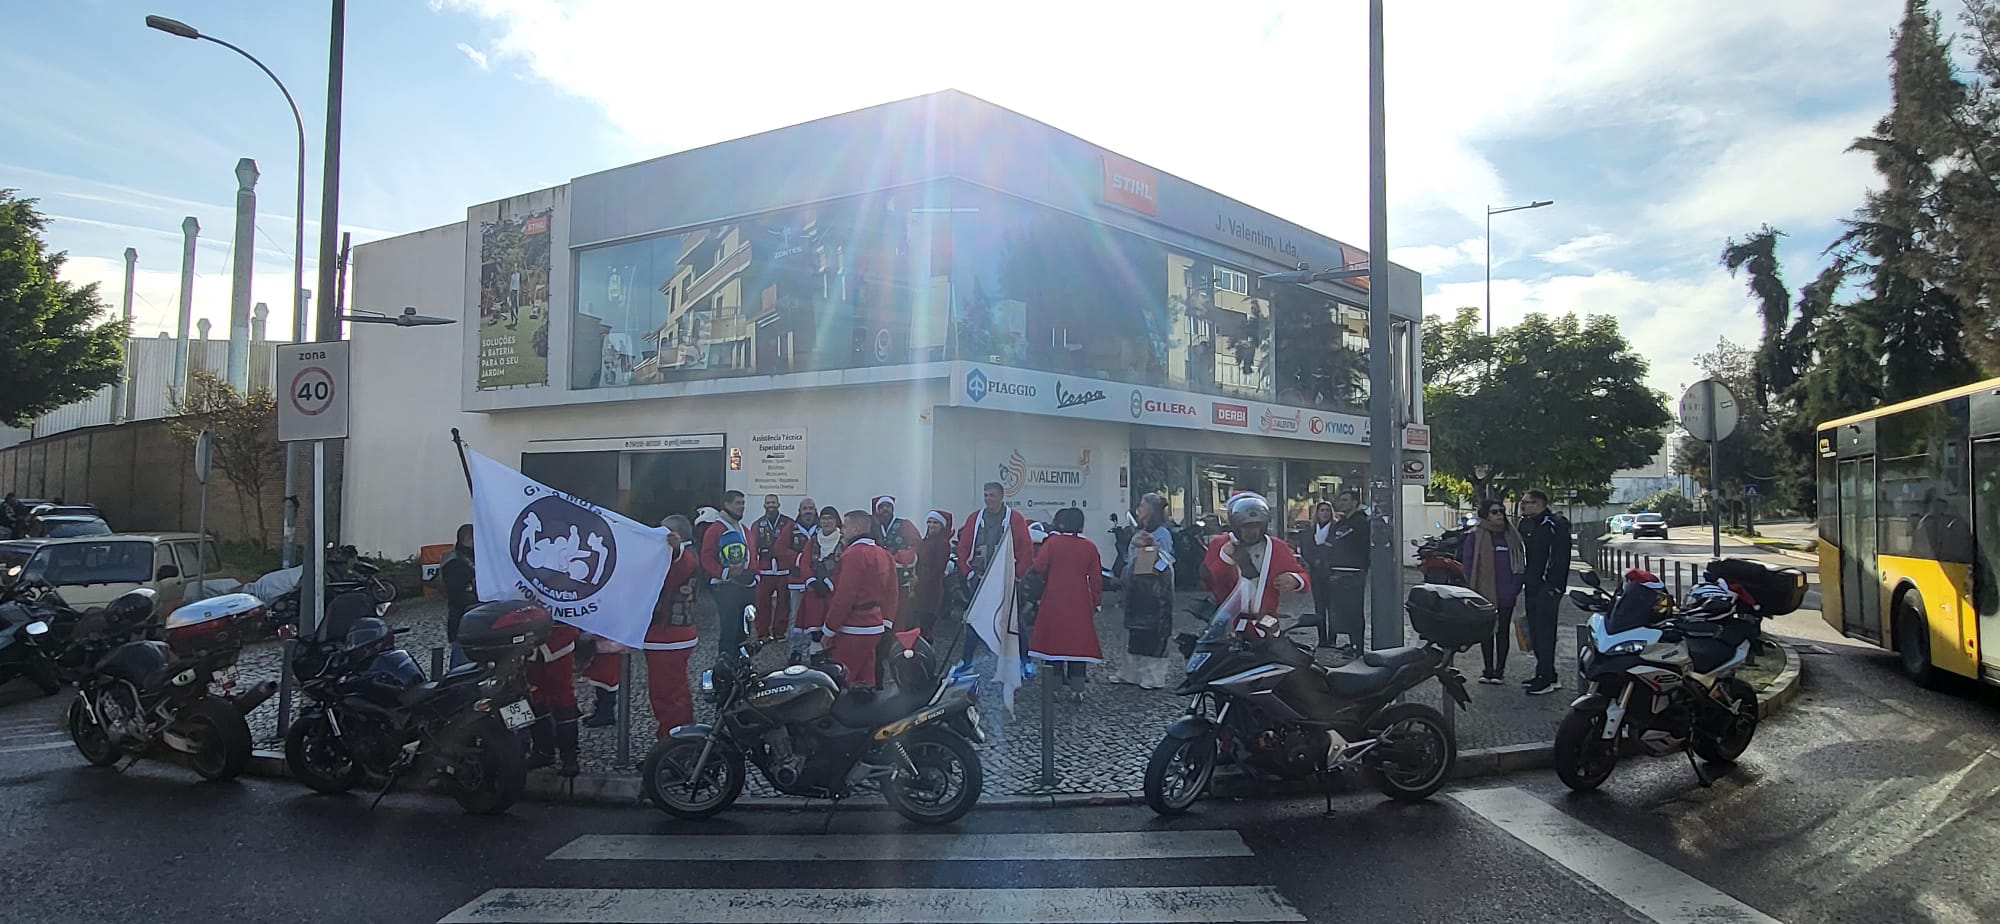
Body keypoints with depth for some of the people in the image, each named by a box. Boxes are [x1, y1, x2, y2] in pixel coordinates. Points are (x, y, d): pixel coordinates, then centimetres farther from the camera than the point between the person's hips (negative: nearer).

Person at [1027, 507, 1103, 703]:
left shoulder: (1052, 542, -5)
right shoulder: (1090, 547, 1)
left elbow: (1038, 567, -15)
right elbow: (1096, 578, 2)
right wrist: (1096, 603, 9)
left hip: (1054, 603, -1)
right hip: (1080, 606, 1)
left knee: (1053, 642, 8)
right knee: (1077, 643, 5)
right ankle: (1076, 690, 2)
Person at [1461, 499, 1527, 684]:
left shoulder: (1512, 536, 8)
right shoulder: (1475, 536, -2)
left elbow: (1520, 562, 10)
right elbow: (1468, 562, -3)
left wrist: (1515, 585, -1)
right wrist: (1473, 589, -9)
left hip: (1506, 594, 2)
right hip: (1484, 592, -2)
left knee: (1503, 630, 8)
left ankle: (1500, 668, 15)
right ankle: (1488, 669, 13)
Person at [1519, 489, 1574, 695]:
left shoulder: (1555, 525, -12)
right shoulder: (1525, 524, 13)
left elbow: (1560, 558, -16)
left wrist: (1554, 587, -20)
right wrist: (1521, 582, 16)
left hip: (1547, 587, -9)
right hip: (1532, 586, 9)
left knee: (1544, 632, -7)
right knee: (1534, 632, 12)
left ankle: (1546, 678, -3)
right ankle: (1548, 675, 20)